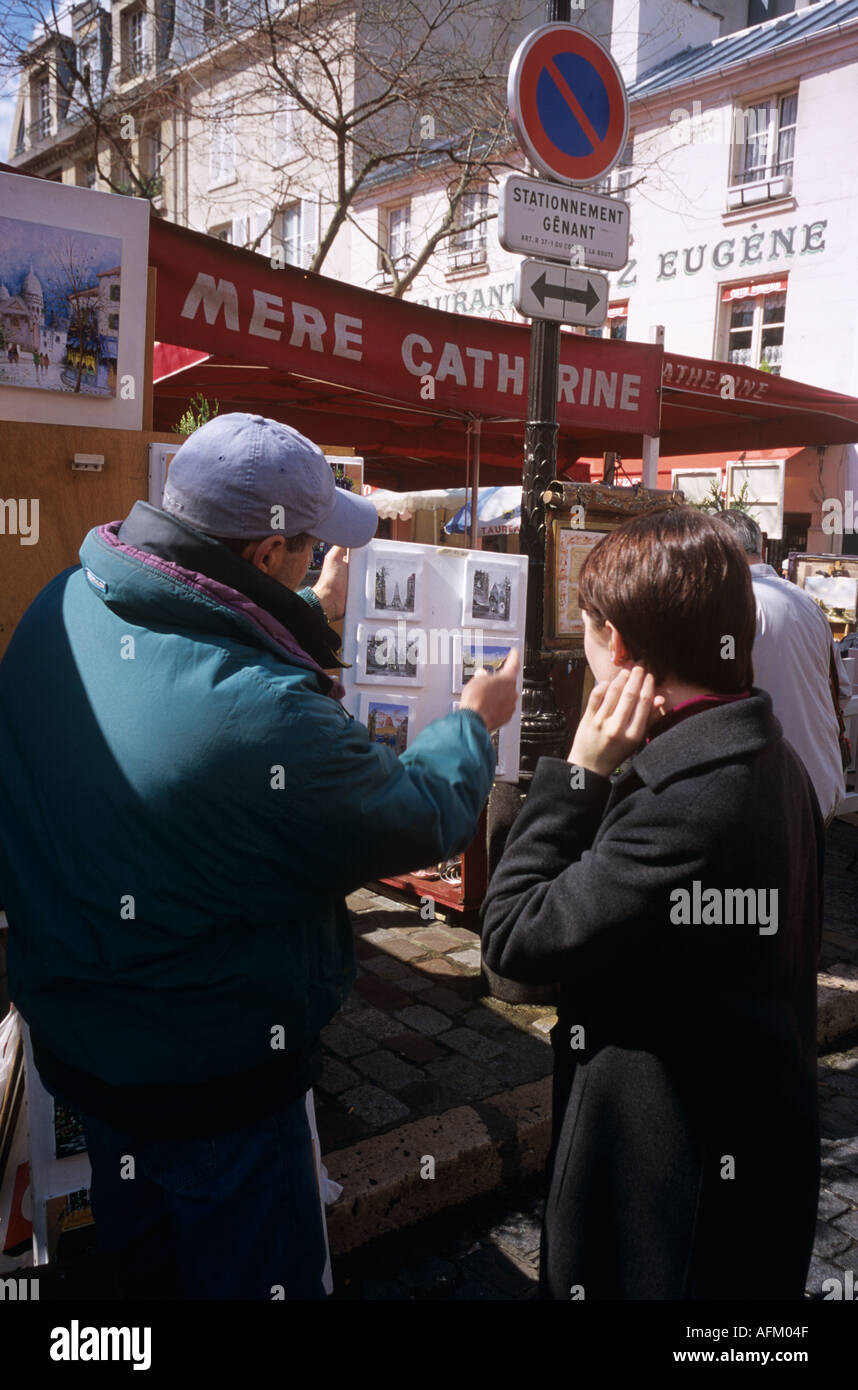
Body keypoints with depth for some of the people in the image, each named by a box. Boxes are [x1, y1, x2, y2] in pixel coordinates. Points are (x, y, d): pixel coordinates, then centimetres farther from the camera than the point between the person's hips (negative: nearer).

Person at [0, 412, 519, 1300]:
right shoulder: (264, 715, -35)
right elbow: (424, 819, -19)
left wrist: (310, 616, 15)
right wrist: (473, 721, -1)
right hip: (208, 1074, -7)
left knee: (144, 1263, 31)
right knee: (256, 1271, 19)